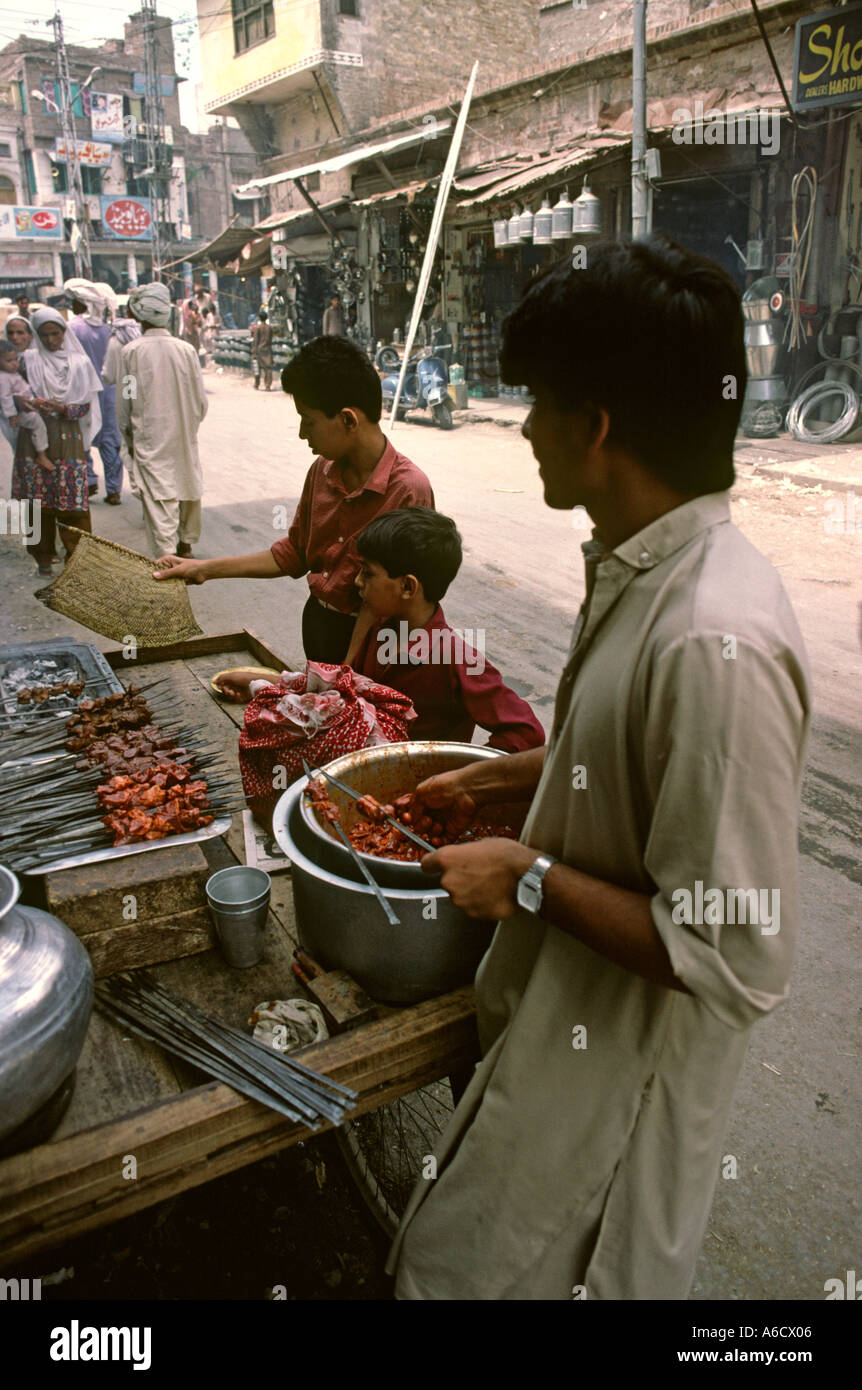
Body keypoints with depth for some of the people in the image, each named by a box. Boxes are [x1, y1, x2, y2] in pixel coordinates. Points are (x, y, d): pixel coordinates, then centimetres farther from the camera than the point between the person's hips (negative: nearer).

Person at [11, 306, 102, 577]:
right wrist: (34, 406, -15)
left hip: (69, 438, -1)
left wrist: (63, 409, -16)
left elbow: (86, 404, 3)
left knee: (73, 501, -4)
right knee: (41, 500, 3)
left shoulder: (79, 362, 5)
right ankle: (44, 557, 15)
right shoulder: (29, 359, 6)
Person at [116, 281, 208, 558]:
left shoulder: (131, 351, -9)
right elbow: (200, 400, 2)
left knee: (158, 497, -4)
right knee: (187, 488, 18)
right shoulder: (186, 349, -5)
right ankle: (186, 545, 34)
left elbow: (124, 403, -2)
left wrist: (129, 439, 12)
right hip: (184, 436, 3)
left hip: (149, 438, -3)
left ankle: (166, 553, -10)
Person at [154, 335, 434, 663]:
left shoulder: (408, 490, -23)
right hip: (316, 621, 7)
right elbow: (293, 553, 12)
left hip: (364, 636, -6)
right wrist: (205, 569, 11)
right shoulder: (322, 471, 0)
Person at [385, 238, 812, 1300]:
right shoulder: (638, 573, -3)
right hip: (561, 1016, 8)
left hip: (618, 1073, -8)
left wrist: (531, 879, -23)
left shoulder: (717, 641, -34)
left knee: (471, 1268, 14)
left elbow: (739, 961, -31)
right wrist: (493, 779, 12)